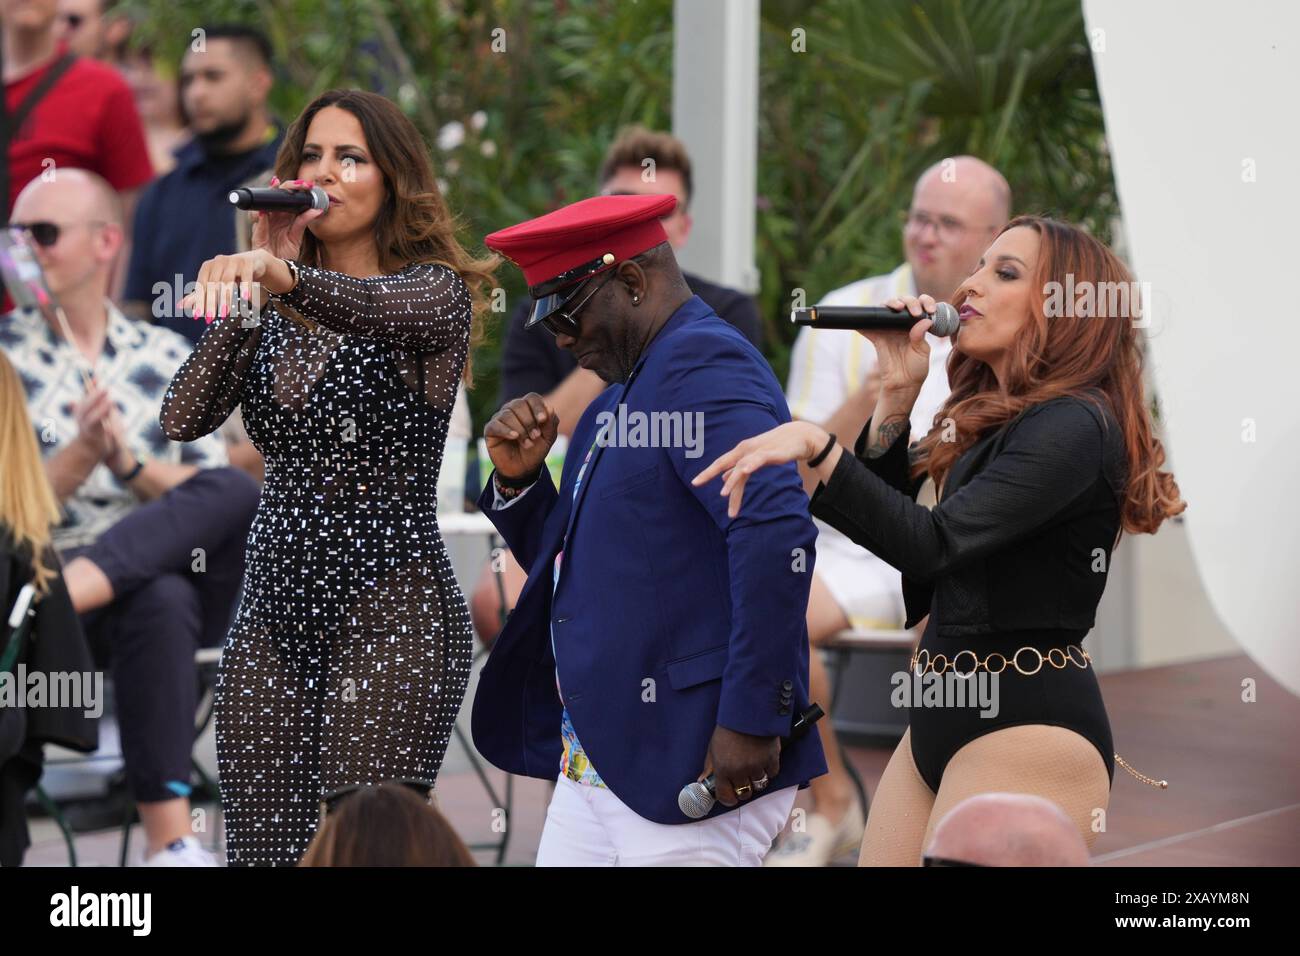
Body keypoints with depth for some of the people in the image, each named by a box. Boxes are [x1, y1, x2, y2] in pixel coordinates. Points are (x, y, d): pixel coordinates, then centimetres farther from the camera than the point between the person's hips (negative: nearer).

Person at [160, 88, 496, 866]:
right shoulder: (272, 314, 12)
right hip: (276, 606, 5)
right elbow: (186, 419, -3)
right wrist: (254, 286, -8)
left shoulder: (435, 290, -3)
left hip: (394, 610, -5)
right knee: (259, 849, 4)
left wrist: (278, 272, -47)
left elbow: (377, 307, -28)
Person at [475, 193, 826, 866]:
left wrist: (752, 718, -25)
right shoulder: (620, 397, 19)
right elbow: (571, 566, 27)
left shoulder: (703, 362, -11)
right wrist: (519, 480, 8)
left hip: (692, 765, -9)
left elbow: (776, 535, -24)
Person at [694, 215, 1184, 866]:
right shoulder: (994, 421, 15)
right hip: (943, 716, 9)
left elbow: (931, 544, -24)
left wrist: (815, 447, -32)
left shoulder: (1075, 426, -14)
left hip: (1028, 730, -9)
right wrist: (897, 393, 7)